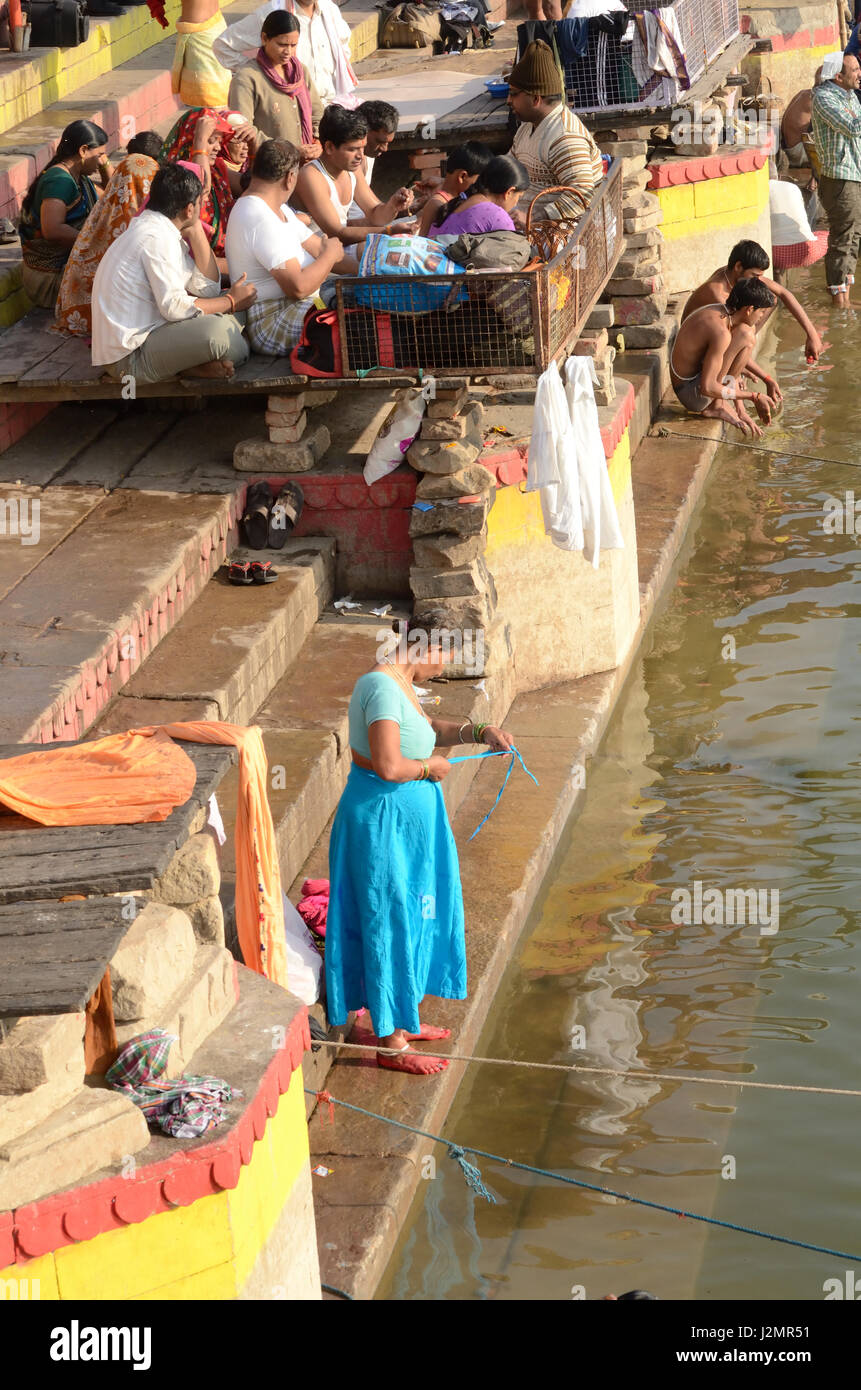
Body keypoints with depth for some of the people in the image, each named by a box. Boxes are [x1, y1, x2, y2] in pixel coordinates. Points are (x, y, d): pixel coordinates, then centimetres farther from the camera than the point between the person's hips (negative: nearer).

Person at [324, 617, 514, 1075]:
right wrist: (431, 767, -14)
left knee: (411, 917, 20)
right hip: (384, 819, -11)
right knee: (392, 923, -1)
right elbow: (388, 766, -32)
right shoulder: (383, 688, -24)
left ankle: (402, 1019, 34)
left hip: (403, 816, 11)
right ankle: (391, 1043, 10)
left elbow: (430, 729, 25)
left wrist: (481, 732, 11)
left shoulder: (399, 684, 8)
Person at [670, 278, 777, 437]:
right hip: (695, 396, -9)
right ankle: (717, 405, -7)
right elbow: (707, 388, -29)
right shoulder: (720, 331, -28)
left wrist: (740, 411, 11)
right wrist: (754, 396, -19)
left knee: (748, 328, 12)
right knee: (745, 336, -19)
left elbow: (727, 366, 12)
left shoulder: (715, 311, 3)